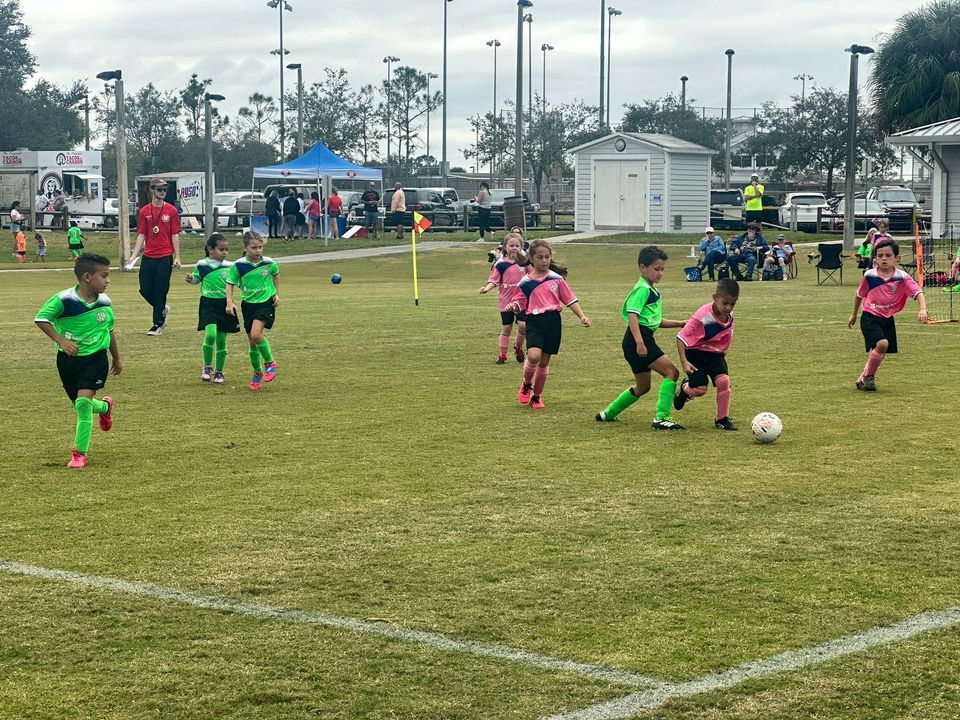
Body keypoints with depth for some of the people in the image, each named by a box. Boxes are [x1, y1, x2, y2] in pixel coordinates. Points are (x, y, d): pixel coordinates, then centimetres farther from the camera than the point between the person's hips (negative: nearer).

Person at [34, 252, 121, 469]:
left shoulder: (104, 302, -6)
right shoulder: (64, 300, -19)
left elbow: (110, 330, 10)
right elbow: (41, 319, -12)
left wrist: (117, 359, 21)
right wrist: (61, 341, -22)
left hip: (95, 356, 0)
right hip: (68, 358, 0)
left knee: (83, 400, -16)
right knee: (81, 404, 12)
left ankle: (80, 452, -7)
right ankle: (104, 406, 47)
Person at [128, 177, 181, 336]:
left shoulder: (171, 211, 1)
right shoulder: (144, 211, 7)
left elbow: (175, 235, 0)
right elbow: (141, 235, 8)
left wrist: (177, 257, -5)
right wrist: (134, 255, 0)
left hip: (165, 257, -3)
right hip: (148, 257, 3)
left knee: (160, 292, -1)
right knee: (145, 290, 3)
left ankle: (158, 324, 9)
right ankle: (163, 310, 29)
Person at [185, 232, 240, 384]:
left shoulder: (229, 266, 2)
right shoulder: (202, 265, -2)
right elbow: (196, 279, 11)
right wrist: (190, 279, -8)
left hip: (224, 304, 2)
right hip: (208, 304, -2)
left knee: (221, 340, 5)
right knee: (210, 334, -21)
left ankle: (219, 372, 19)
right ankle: (207, 367, -2)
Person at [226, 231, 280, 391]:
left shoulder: (269, 263, -9)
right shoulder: (239, 265, -12)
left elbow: (276, 275, 13)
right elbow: (230, 283, -2)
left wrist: (277, 294, 7)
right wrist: (230, 302, -14)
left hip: (266, 303, -2)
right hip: (248, 304, 2)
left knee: (256, 334, -24)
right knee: (252, 342, 9)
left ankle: (270, 363, -2)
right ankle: (257, 373, 29)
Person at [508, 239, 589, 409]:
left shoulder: (556, 279, 3)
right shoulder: (525, 283, 1)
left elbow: (570, 299, 7)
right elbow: (519, 303, 6)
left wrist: (582, 316, -1)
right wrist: (513, 306, -16)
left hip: (553, 321, 2)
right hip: (534, 321, -2)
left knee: (544, 360, 6)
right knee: (534, 356, -23)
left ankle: (537, 396, 24)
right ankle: (526, 385, 6)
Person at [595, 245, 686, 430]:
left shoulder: (652, 290, 22)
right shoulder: (643, 289, -10)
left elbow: (655, 321, 28)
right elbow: (632, 315, -20)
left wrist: (679, 323, 19)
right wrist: (639, 342, -29)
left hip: (643, 340, 11)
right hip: (638, 339, -11)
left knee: (642, 387, 19)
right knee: (671, 371, -15)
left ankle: (607, 413, 30)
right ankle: (661, 418, -18)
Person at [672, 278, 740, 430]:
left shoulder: (729, 317, -8)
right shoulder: (702, 317, -28)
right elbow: (681, 338, -22)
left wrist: (722, 352, 14)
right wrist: (684, 362, -24)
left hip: (715, 354, 5)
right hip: (695, 353, -5)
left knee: (723, 380, -16)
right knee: (700, 389, -13)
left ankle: (722, 419, -2)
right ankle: (684, 389, 25)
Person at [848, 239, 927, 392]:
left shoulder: (902, 277, -11)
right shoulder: (869, 276, -10)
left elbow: (918, 292, -21)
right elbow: (860, 295, 7)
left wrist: (923, 309, -40)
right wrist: (854, 315, 17)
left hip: (888, 319, 3)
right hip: (870, 317, -3)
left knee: (881, 353, 10)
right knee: (882, 343, -24)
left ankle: (863, 378, 33)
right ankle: (868, 376, -5)